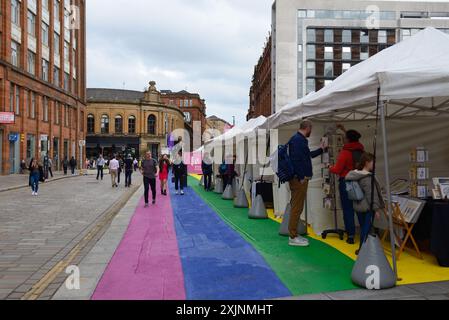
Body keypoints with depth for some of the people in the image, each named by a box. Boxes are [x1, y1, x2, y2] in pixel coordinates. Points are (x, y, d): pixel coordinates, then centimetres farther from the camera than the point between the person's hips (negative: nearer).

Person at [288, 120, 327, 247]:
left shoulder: (300, 139, 19)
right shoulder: (297, 139, -14)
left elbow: (308, 155, 34)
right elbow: (296, 159, -23)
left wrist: (321, 149, 45)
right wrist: (301, 177, -21)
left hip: (301, 179, 11)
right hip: (299, 179, -11)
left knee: (297, 208, 14)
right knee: (297, 208, -6)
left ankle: (294, 234, 22)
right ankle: (293, 237, 0)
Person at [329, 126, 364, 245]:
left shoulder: (345, 152, -15)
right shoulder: (361, 149, 2)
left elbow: (337, 170, -13)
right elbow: (354, 142, 25)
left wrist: (330, 168, 9)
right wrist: (345, 131, 36)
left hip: (346, 182, -5)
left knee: (348, 209, 1)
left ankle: (351, 235, 1)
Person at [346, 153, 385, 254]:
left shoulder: (355, 175, 6)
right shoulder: (368, 178, -19)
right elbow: (371, 195, -18)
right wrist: (376, 209, -12)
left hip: (358, 206, 8)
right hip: (368, 208, -8)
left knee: (363, 228, 16)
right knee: (367, 229, -1)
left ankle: (362, 248, 24)